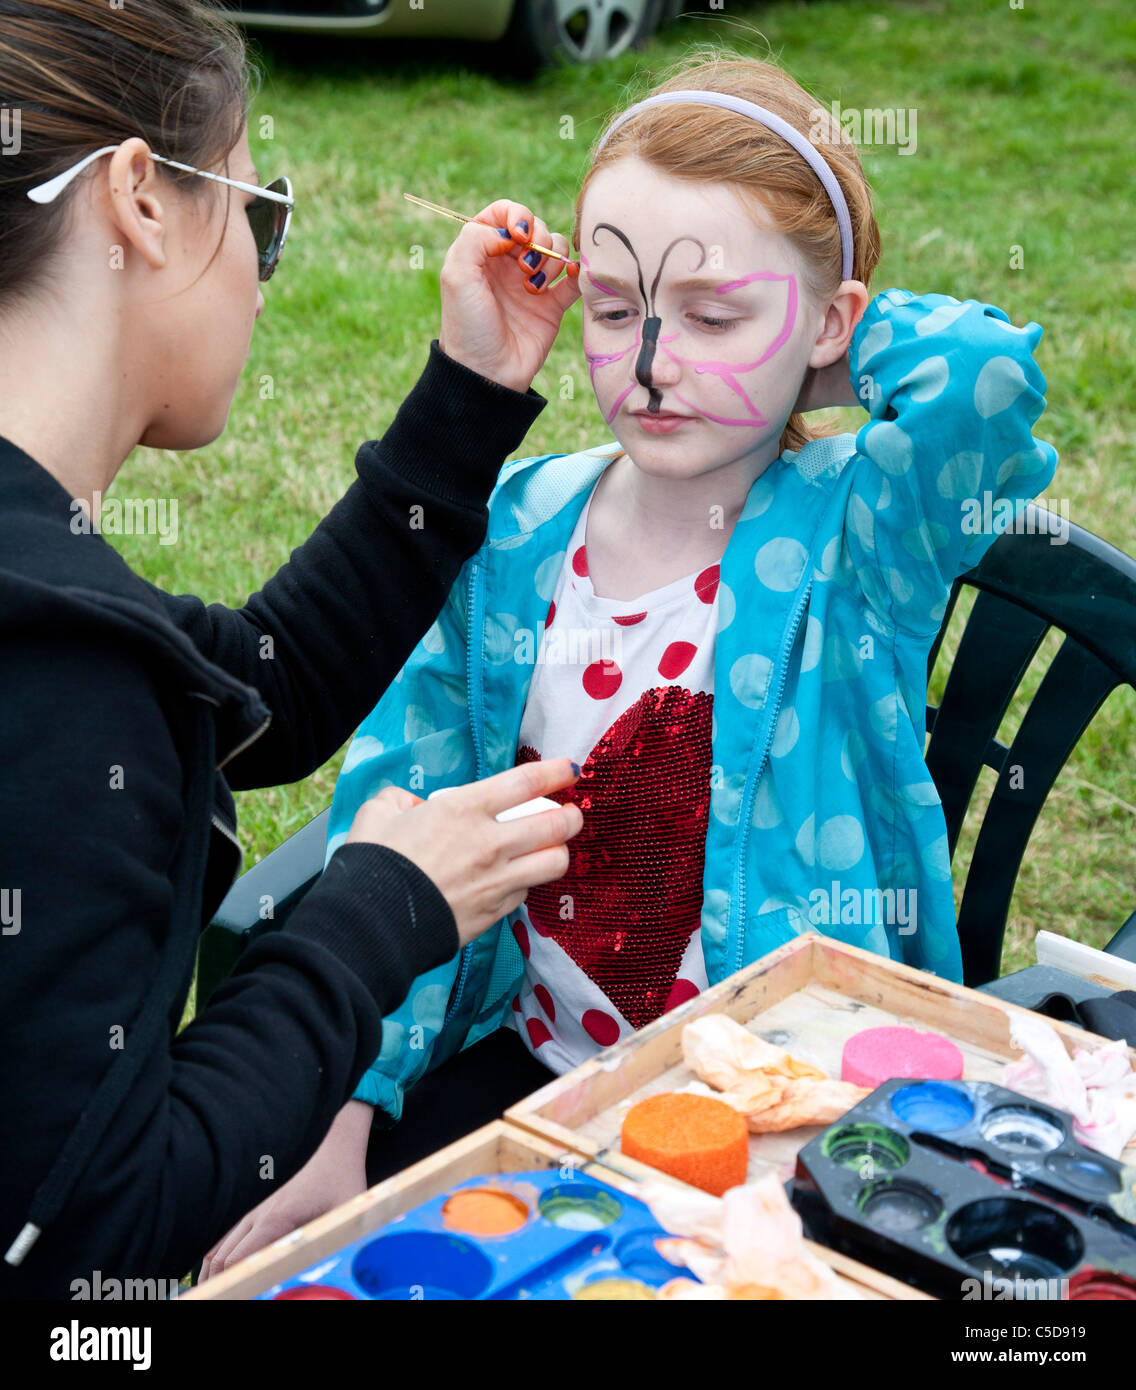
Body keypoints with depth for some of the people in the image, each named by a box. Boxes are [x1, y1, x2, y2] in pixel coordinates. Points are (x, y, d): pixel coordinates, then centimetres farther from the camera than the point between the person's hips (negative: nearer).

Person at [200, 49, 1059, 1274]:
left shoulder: (856, 535, -13)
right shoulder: (517, 531, -2)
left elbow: (987, 371, -35)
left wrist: (818, 366, -13)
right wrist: (342, 1117, -7)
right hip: (521, 1064, 4)